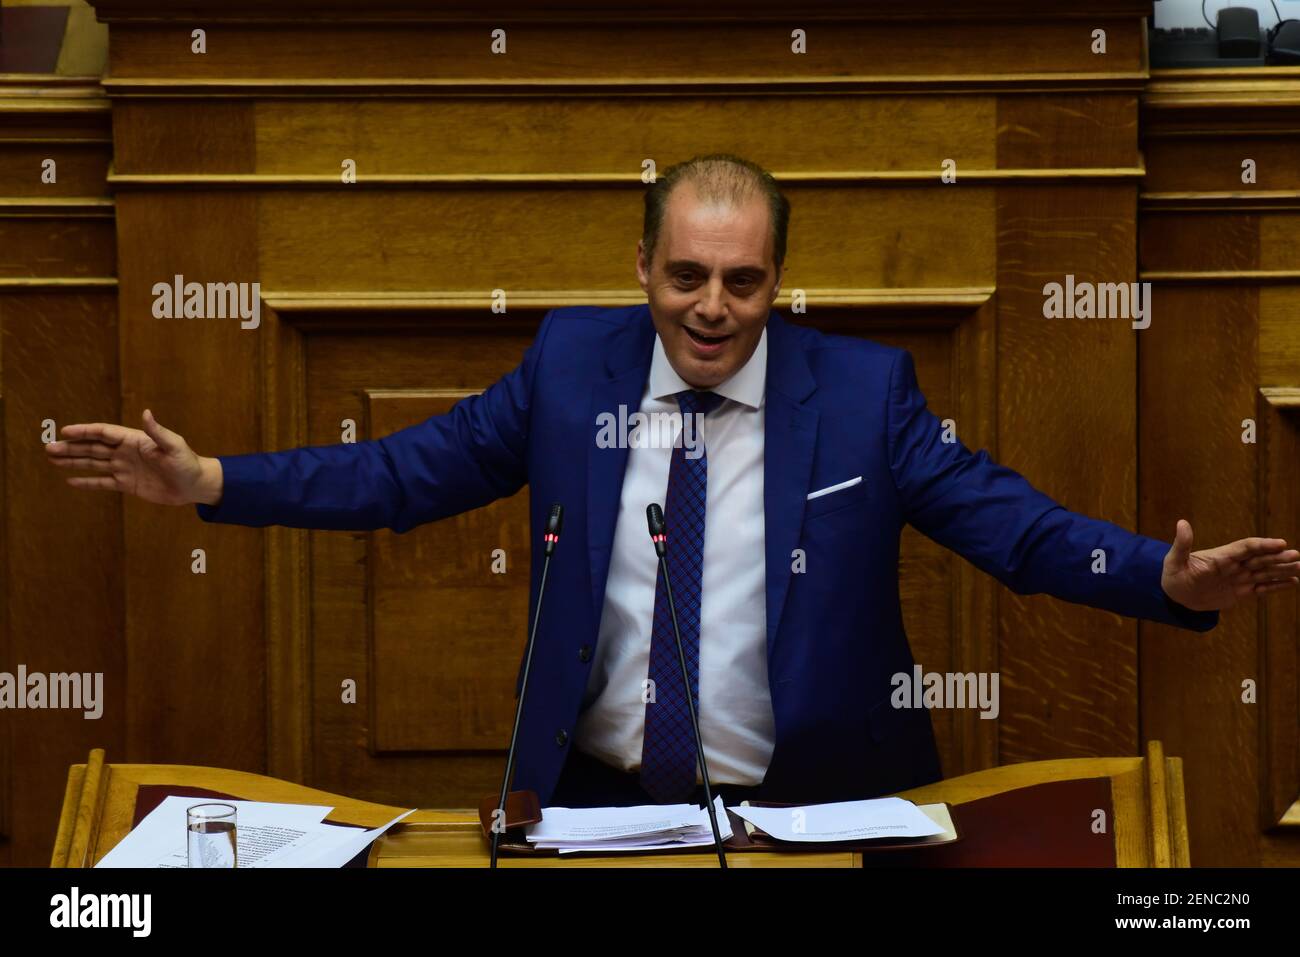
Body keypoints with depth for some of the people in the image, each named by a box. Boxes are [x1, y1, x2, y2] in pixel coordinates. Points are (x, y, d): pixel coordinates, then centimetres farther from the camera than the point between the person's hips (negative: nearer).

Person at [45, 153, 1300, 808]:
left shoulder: (862, 390, -2)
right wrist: (208, 482, -3)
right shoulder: (572, 364, 2)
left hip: (805, 809, -1)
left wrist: (1171, 581, -23)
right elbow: (404, 473, 5)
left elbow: (1007, 520, -7)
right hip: (596, 802, 1)